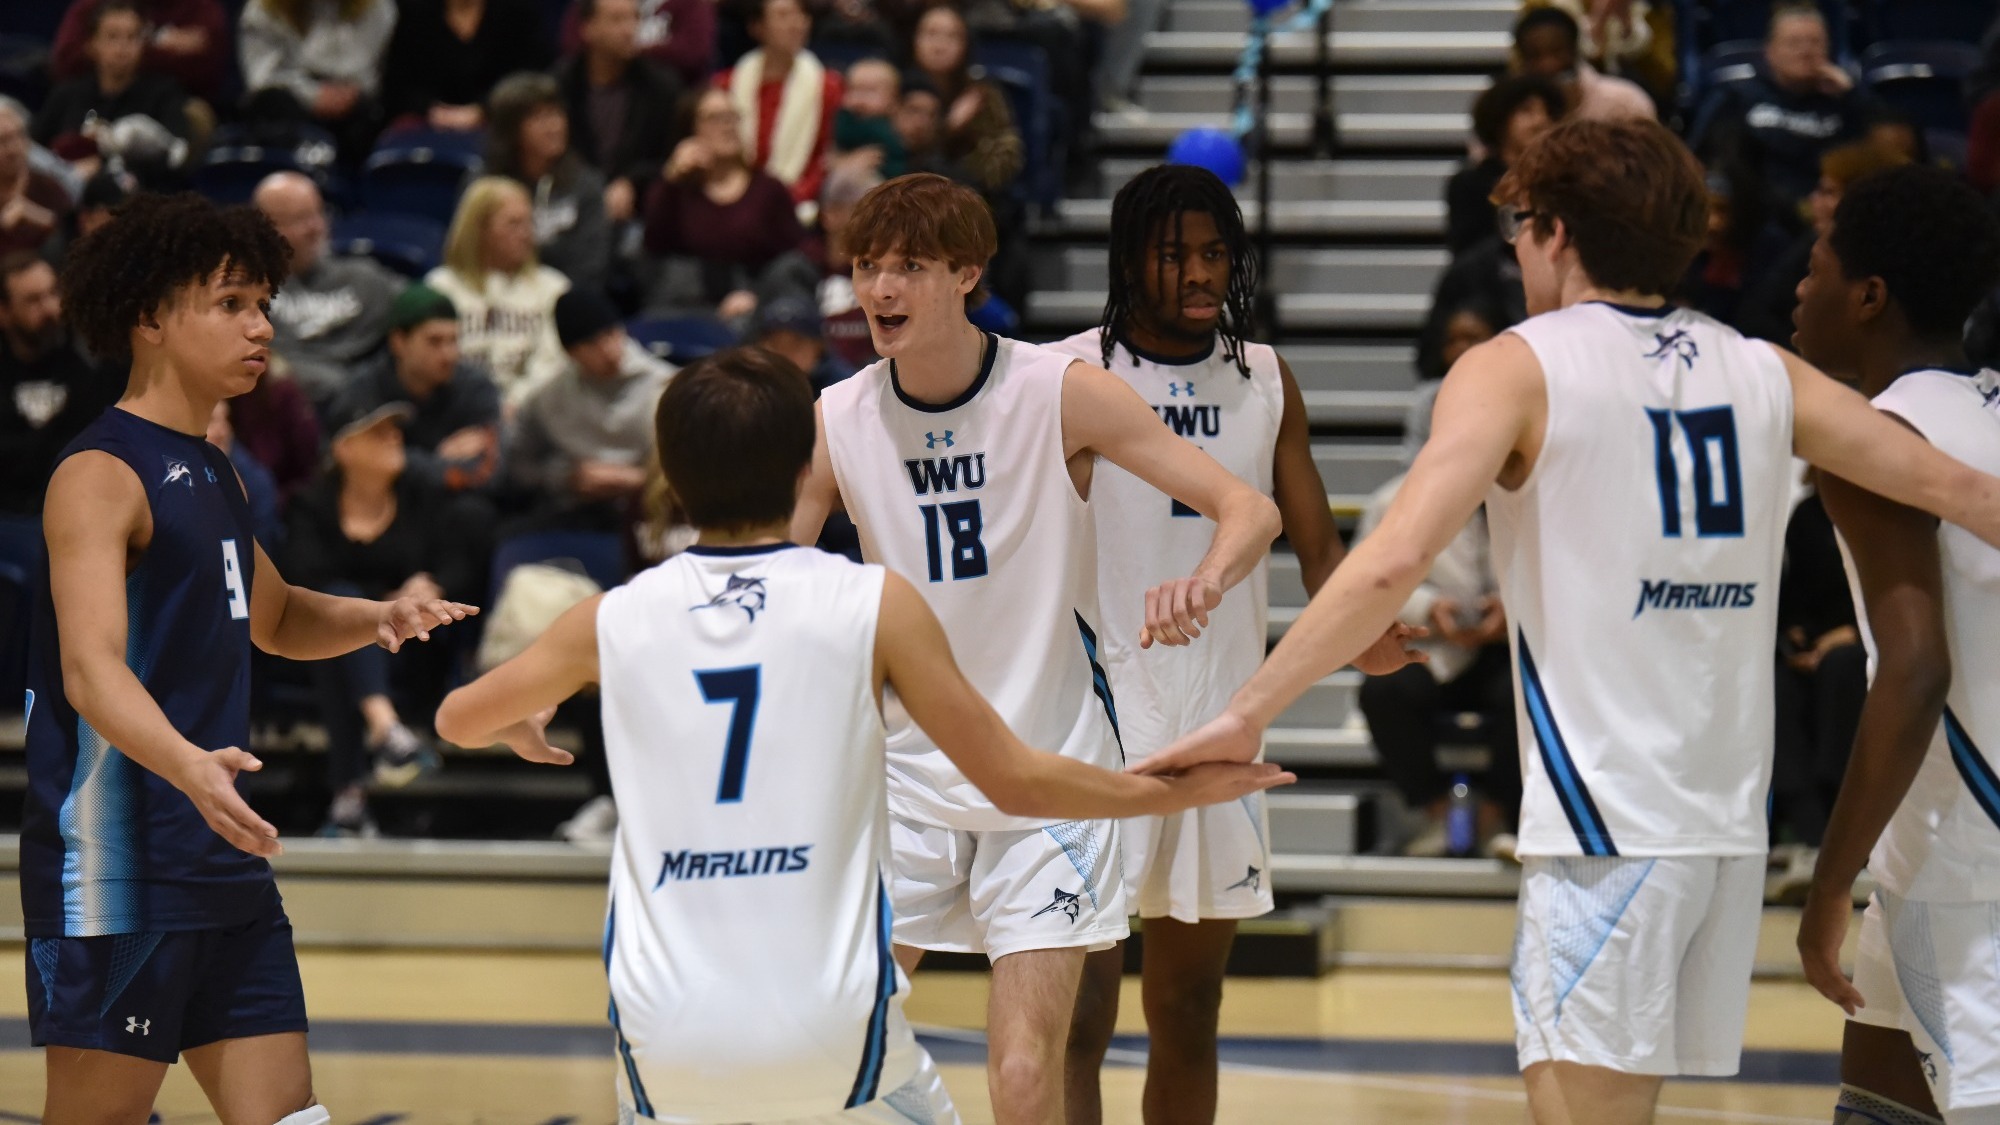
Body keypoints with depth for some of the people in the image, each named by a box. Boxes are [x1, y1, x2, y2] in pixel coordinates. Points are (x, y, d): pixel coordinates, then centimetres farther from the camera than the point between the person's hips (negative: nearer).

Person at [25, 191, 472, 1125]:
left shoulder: (210, 472, 16)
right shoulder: (100, 475, -12)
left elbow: (274, 619, 33)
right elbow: (91, 668, -25)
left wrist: (377, 620, 12)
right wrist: (189, 764, -43)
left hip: (222, 868, 9)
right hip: (116, 864, -9)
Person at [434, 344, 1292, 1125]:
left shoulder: (612, 620, 5)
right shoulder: (875, 604, -2)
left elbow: (458, 720, 22)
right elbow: (1016, 780, 2)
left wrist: (520, 733, 45)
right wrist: (1179, 792, 16)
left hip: (669, 1036, 2)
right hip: (831, 1028, -1)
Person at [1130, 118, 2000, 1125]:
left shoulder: (1516, 370, -4)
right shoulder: (1763, 375, 12)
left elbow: (1393, 562, -16)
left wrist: (1248, 712, -14)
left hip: (1606, 824, -6)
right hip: (1733, 819, 6)